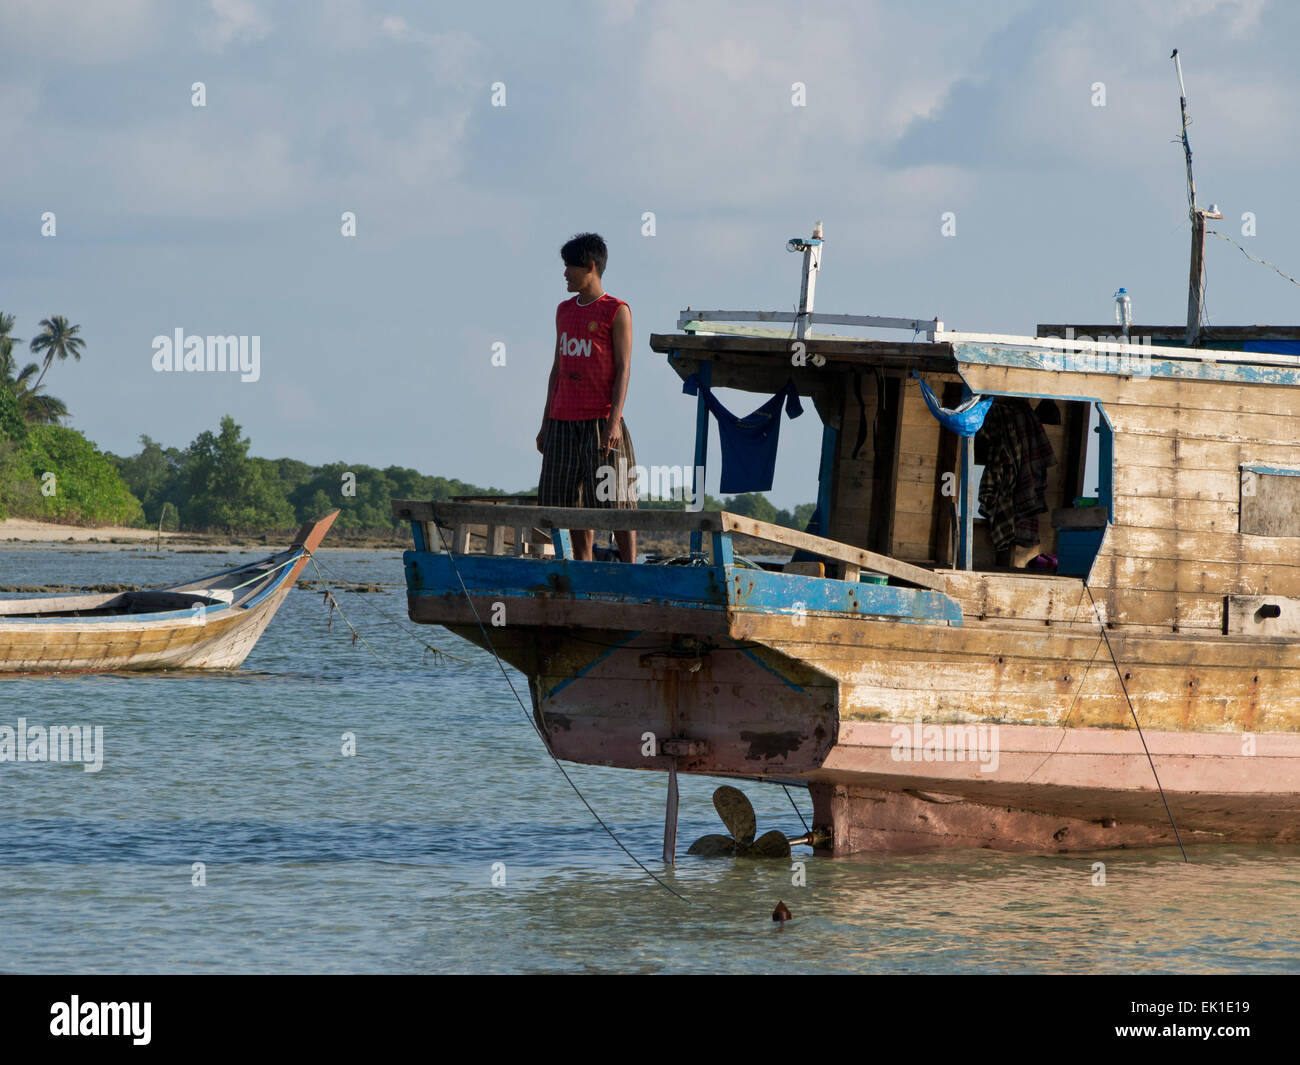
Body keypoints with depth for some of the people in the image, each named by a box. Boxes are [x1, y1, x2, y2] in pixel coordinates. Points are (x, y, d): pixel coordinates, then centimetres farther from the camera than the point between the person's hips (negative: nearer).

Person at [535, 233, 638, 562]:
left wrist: (614, 420, -17)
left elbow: (623, 368, -8)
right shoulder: (564, 311, 17)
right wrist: (546, 422, 16)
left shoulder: (616, 312, -2)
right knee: (571, 499, 5)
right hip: (564, 421, 6)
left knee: (613, 500, -7)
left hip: (600, 420, -6)